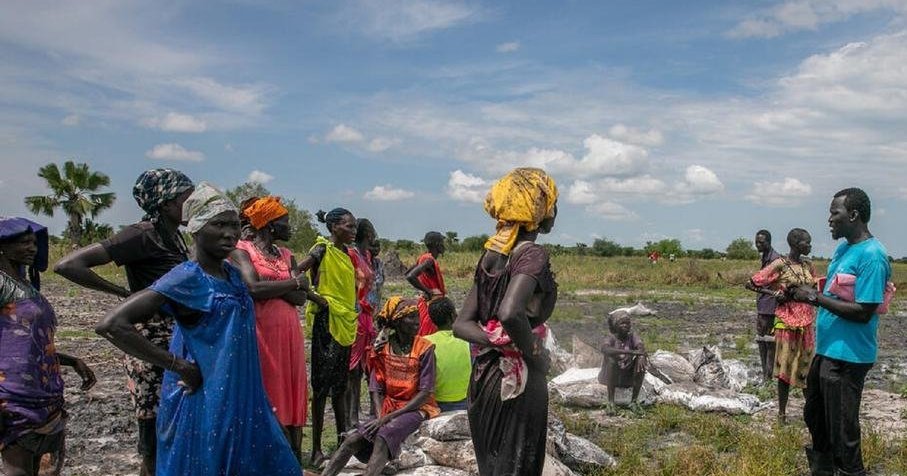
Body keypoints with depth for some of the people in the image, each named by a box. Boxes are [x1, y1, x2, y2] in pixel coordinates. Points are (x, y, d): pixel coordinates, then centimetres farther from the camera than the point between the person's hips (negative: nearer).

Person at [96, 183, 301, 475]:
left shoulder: (233, 274, 6)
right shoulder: (186, 278, -16)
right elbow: (112, 325, -24)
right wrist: (179, 366, -21)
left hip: (241, 401, 8)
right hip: (203, 404, -8)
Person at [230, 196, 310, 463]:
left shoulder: (286, 256, 16)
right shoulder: (242, 251, -1)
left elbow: (301, 298, 4)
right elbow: (253, 288, -18)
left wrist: (270, 286, -10)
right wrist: (293, 283, -7)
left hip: (289, 332, 6)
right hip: (260, 332, -6)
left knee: (292, 394, 4)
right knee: (265, 397, -2)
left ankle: (294, 462, 8)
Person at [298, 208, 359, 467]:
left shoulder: (344, 252, 13)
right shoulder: (323, 249, -11)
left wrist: (352, 315, 12)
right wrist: (317, 299, -16)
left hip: (345, 321, 8)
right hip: (327, 320, -8)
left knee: (340, 384, 15)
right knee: (322, 384, -3)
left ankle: (342, 440, 25)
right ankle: (316, 449, 3)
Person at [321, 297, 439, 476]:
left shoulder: (424, 349, -8)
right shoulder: (383, 348, 4)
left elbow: (426, 392, -14)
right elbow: (378, 390, 5)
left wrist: (389, 417, -18)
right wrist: (381, 416, -15)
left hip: (416, 408, -5)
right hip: (389, 409, 5)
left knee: (383, 436, -31)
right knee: (352, 439, -16)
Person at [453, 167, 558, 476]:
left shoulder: (490, 255, 8)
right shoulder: (531, 254, -15)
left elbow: (462, 325, 4)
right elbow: (510, 314, -32)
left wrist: (499, 341, -8)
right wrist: (535, 353, -17)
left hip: (484, 377, 7)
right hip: (517, 381, -7)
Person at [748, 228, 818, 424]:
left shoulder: (808, 265, 7)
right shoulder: (780, 265, -9)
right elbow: (751, 283, -8)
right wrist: (773, 293, -16)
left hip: (807, 321, 5)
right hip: (787, 321, -5)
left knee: (807, 364, 9)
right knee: (785, 365, 1)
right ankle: (782, 412, 11)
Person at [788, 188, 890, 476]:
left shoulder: (871, 256, -20)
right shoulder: (844, 248, 10)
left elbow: (863, 312, -23)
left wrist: (815, 297, -20)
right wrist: (804, 293, 4)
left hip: (847, 357, -10)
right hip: (827, 349, 10)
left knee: (842, 430, 1)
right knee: (815, 417, 23)